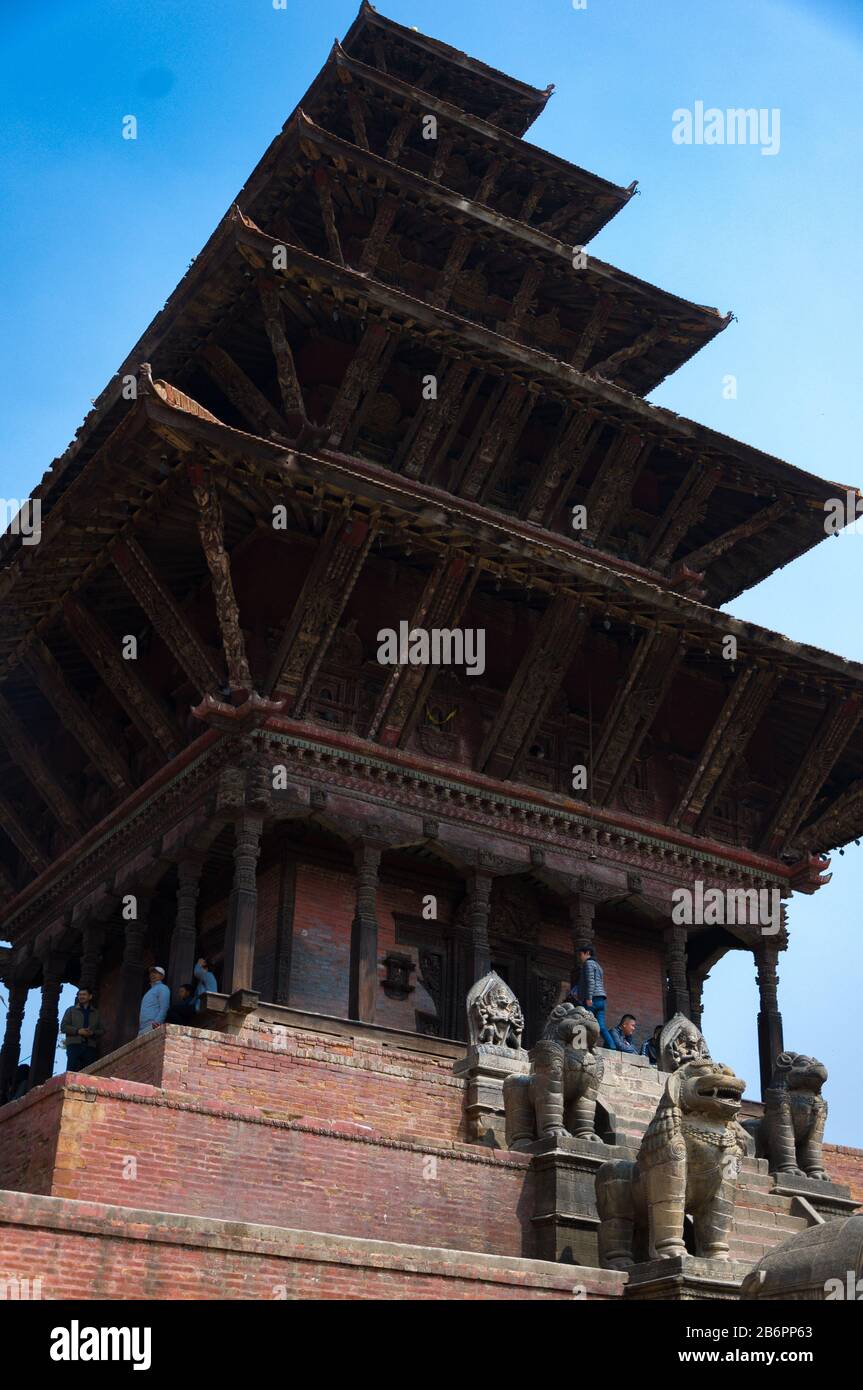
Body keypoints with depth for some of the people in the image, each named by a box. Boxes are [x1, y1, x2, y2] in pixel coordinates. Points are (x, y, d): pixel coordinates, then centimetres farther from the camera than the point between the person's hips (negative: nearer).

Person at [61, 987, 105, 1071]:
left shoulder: (95, 1013, 21)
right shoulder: (71, 1010, 17)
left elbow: (101, 1030, 16)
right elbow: (63, 1027, 7)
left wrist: (92, 1033, -7)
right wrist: (78, 1031, -8)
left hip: (90, 1047, 1)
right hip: (74, 1045, -1)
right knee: (72, 1071, -16)